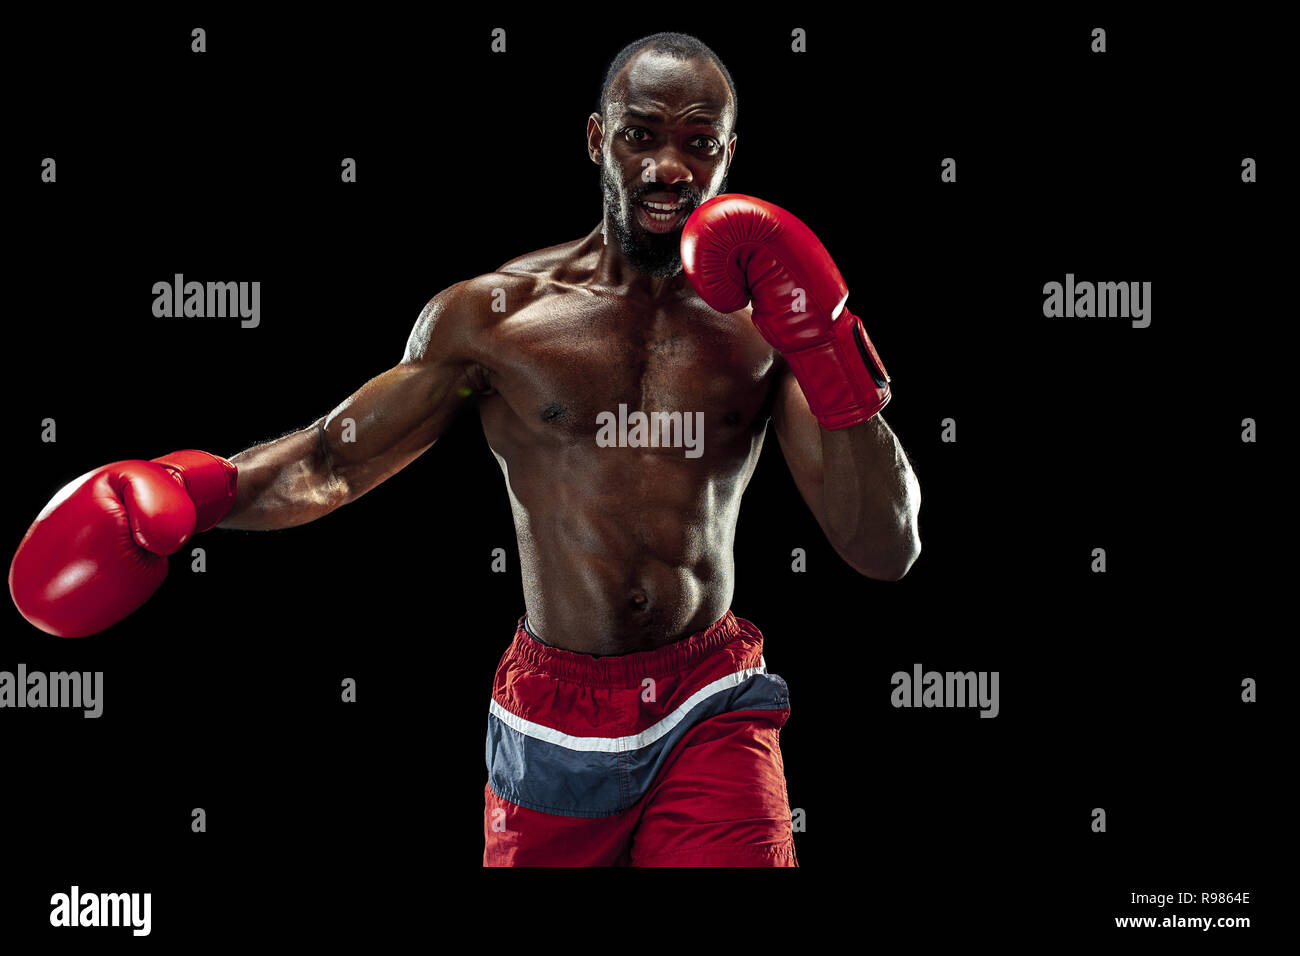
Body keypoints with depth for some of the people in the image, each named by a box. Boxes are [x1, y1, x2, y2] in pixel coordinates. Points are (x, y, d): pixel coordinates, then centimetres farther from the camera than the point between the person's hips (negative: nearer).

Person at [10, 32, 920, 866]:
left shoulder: (763, 323, -1)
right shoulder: (493, 317, -1)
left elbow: (886, 551, -6)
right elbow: (326, 464, 5)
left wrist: (829, 349, -18)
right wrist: (186, 487, -15)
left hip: (712, 716, -1)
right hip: (553, 722, 1)